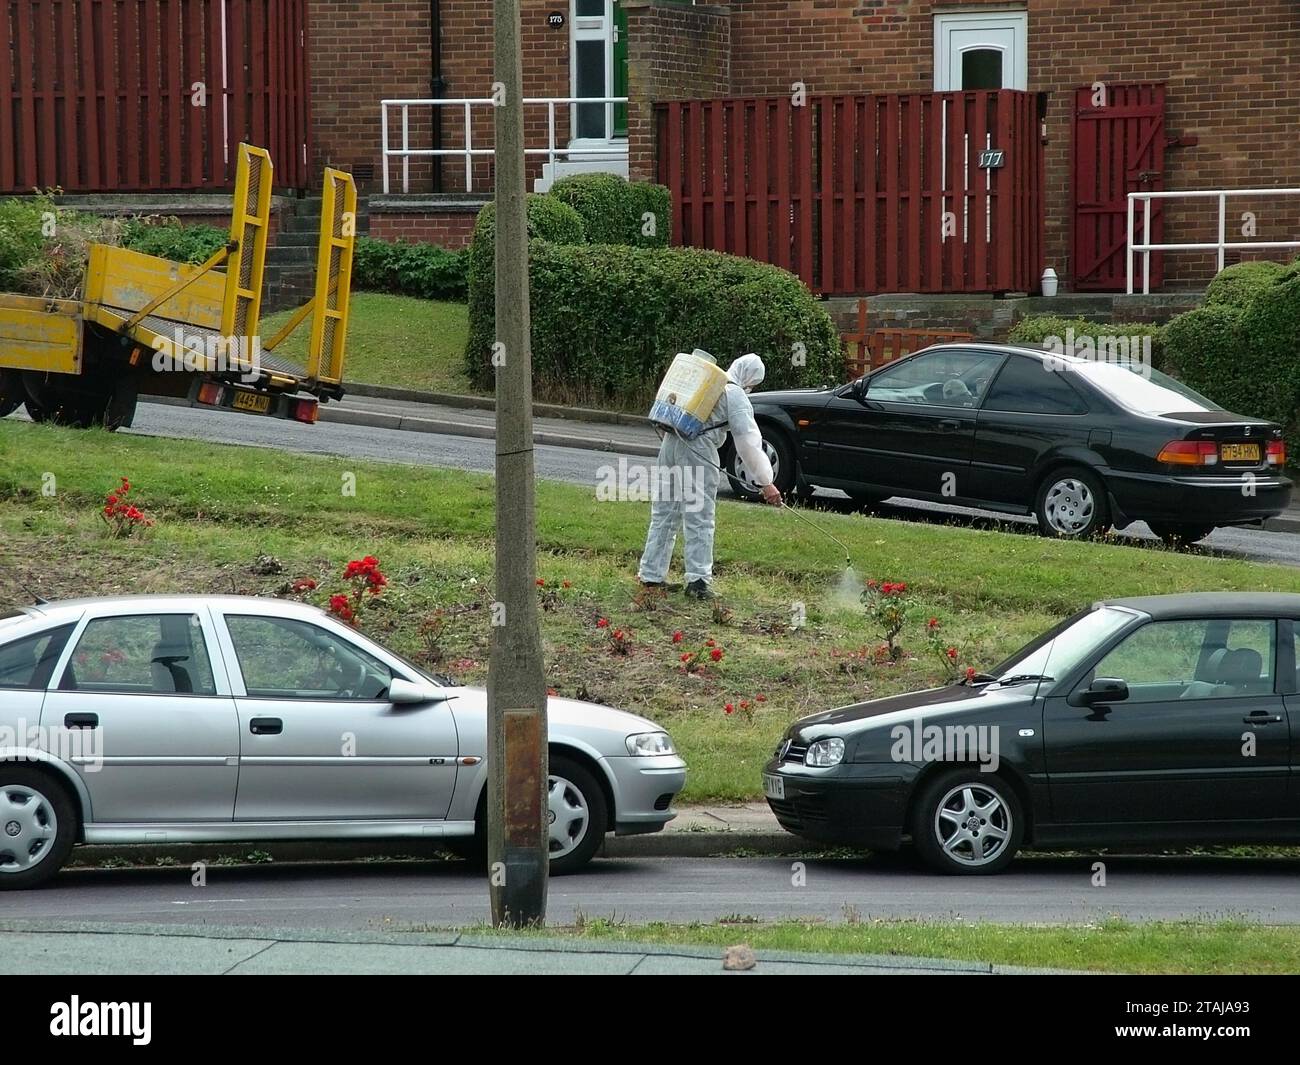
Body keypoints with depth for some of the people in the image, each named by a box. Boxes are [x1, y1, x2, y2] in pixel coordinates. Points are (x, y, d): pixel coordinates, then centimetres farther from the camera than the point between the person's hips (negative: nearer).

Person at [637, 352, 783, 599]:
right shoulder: (736, 396, -1)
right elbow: (749, 443, -7)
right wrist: (765, 482, -8)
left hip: (671, 442, 7)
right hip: (698, 450, -7)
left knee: (663, 513, 13)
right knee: (699, 518, -4)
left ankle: (651, 574, 17)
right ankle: (697, 579, -10)